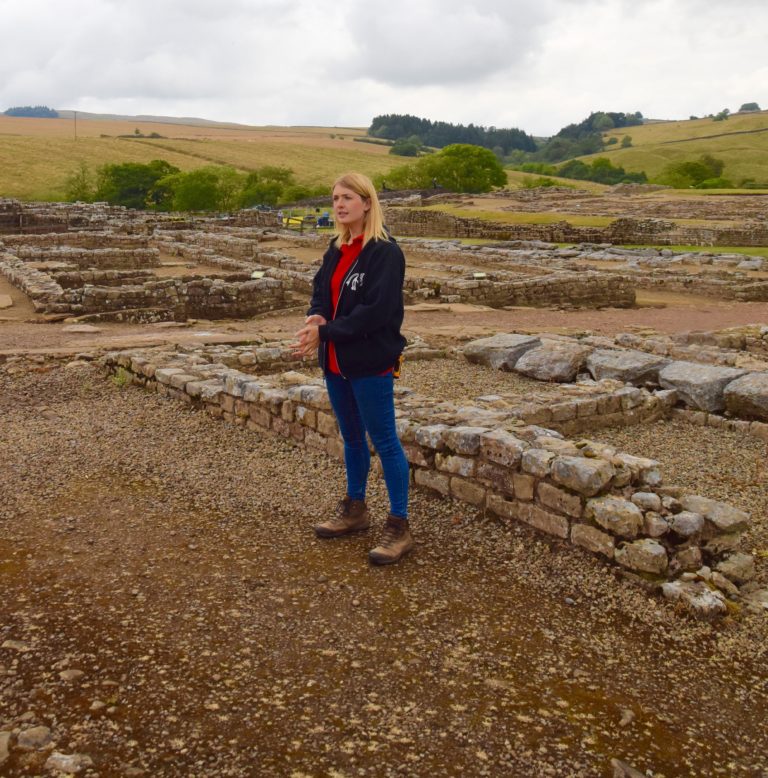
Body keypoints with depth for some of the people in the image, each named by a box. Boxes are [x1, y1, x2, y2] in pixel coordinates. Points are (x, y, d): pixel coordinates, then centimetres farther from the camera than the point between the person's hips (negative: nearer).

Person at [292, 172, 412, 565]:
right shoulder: (336, 250, 11)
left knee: (384, 441, -1)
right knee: (351, 438, 19)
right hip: (337, 361, 8)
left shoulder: (385, 252, -15)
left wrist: (326, 332, -20)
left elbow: (376, 311, -22)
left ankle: (399, 526, 9)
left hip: (371, 363, -8)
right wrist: (316, 317, -11)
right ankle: (355, 509, 36)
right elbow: (320, 291, 12)